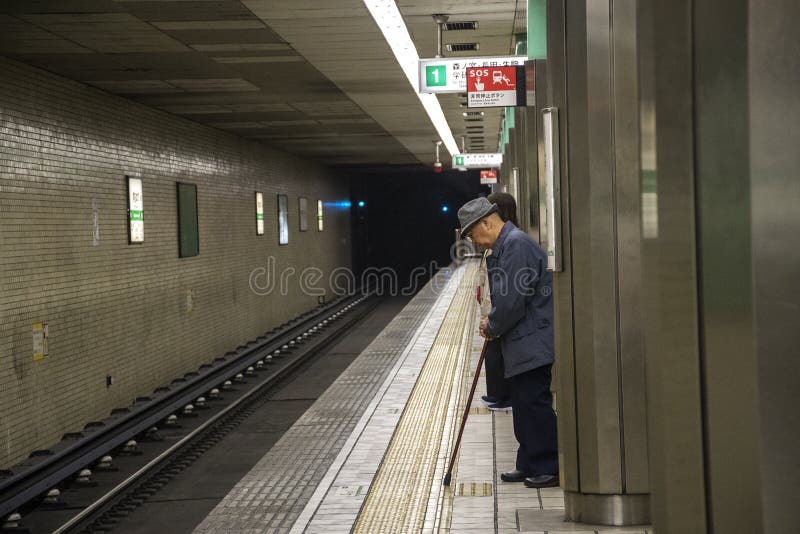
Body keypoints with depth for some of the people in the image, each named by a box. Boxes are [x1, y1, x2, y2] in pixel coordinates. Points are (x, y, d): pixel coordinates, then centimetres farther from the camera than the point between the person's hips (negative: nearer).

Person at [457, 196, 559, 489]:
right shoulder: (504, 245, 17)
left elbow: (513, 299, -21)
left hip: (532, 341, -11)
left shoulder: (517, 243, -17)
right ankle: (529, 464, 22)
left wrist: (492, 327, -7)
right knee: (523, 402, 14)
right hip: (522, 344, 11)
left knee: (534, 402, -7)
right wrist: (492, 322, 9)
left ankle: (550, 468, 0)